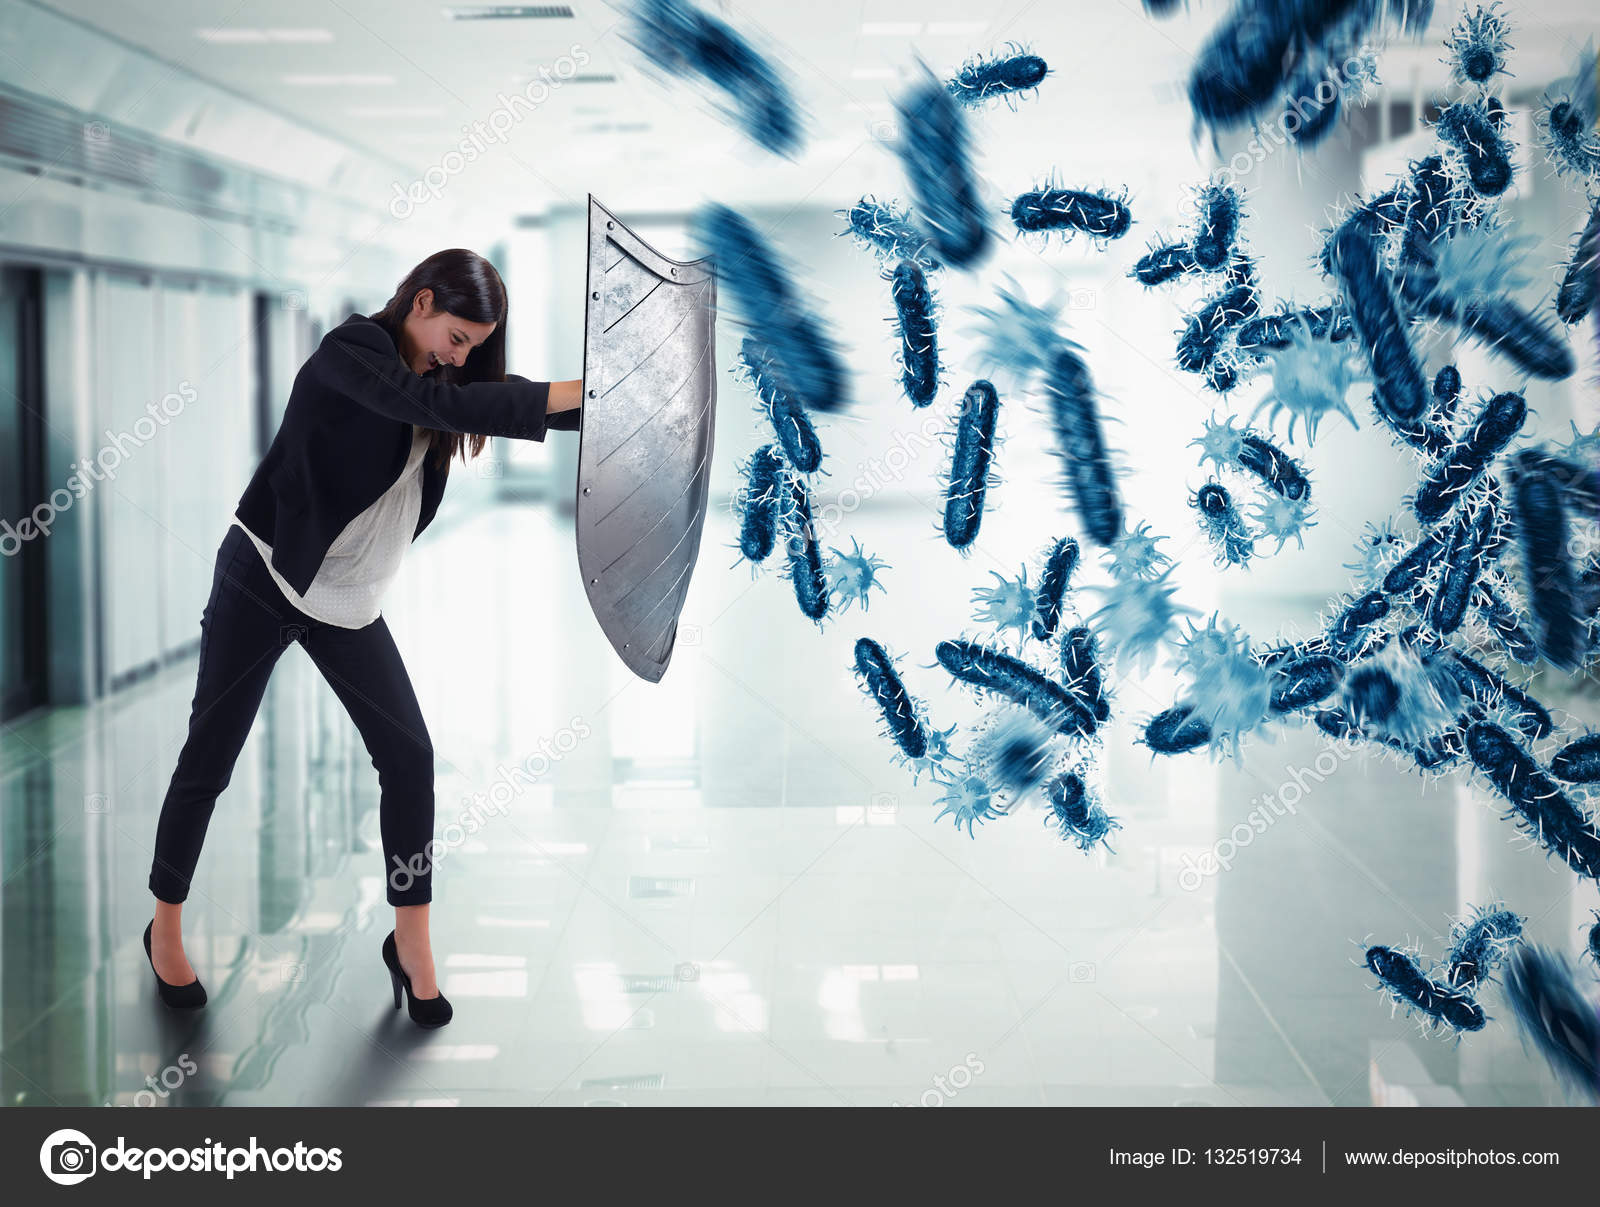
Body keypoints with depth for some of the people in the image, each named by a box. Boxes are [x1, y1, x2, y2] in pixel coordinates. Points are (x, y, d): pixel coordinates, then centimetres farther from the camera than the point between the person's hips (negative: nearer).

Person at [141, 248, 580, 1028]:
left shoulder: (436, 377, 3)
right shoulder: (352, 350, -19)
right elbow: (436, 404, -34)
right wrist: (575, 395, -38)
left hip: (350, 601, 6)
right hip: (262, 582, -6)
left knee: (408, 755, -5)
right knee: (209, 761, 3)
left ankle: (411, 940, 6)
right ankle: (166, 927, 23)